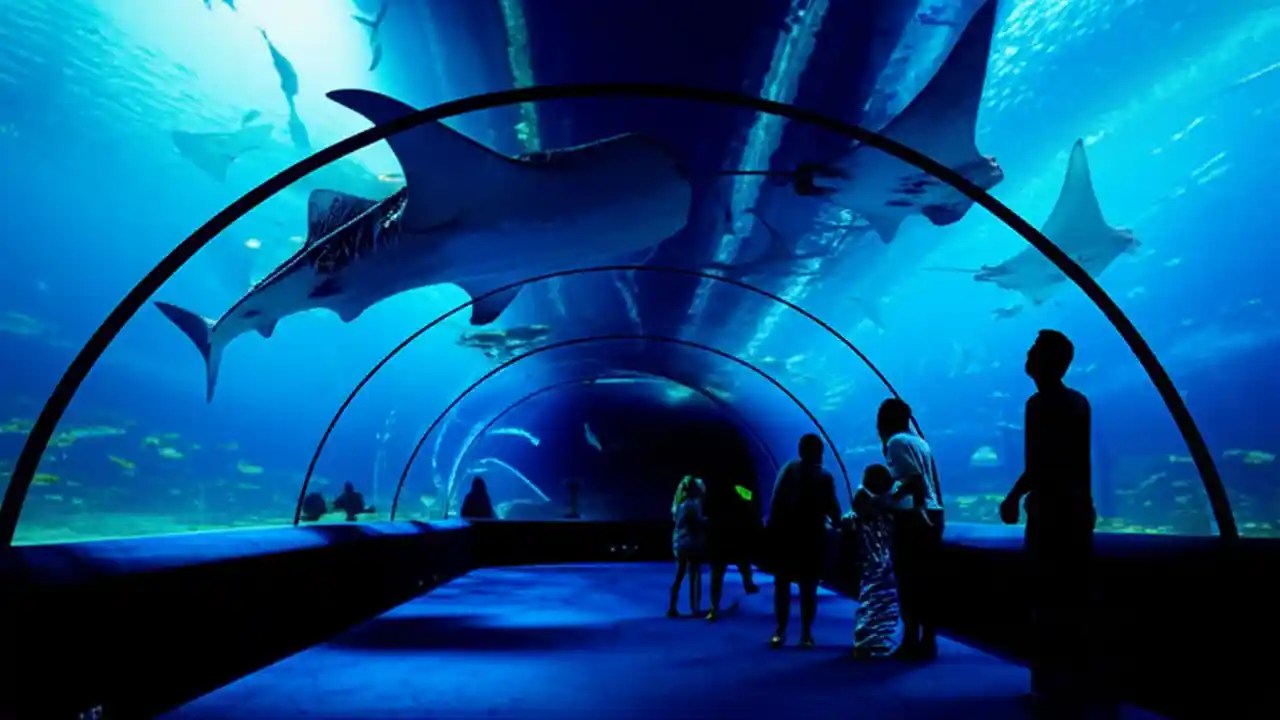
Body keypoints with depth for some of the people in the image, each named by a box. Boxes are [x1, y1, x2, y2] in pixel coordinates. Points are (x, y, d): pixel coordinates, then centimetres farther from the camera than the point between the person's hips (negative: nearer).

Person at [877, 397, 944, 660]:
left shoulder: (896, 442, -6)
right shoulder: (920, 442, 17)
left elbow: (916, 478, -19)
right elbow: (932, 483, 17)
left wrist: (918, 510, -20)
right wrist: (933, 511, 19)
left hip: (911, 518, -8)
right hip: (930, 516, 8)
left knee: (909, 583, -2)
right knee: (926, 582, 11)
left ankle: (912, 643, 2)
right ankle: (928, 642, 16)